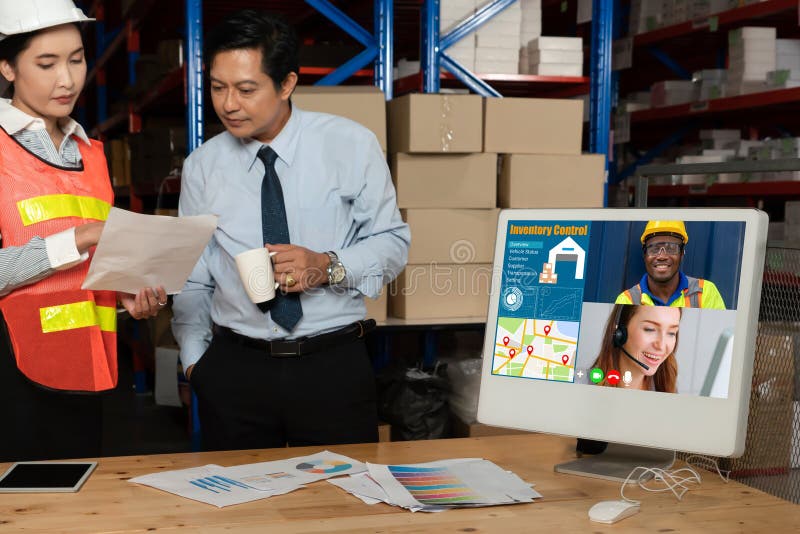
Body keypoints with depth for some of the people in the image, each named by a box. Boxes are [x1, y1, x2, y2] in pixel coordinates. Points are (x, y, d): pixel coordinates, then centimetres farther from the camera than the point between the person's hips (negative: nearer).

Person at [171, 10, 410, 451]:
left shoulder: (351, 145, -4)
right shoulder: (202, 167, 3)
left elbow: (392, 241, 0)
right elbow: (193, 279, 9)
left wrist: (328, 267, -17)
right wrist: (195, 361, 1)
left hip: (335, 365, -1)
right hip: (235, 367, 2)